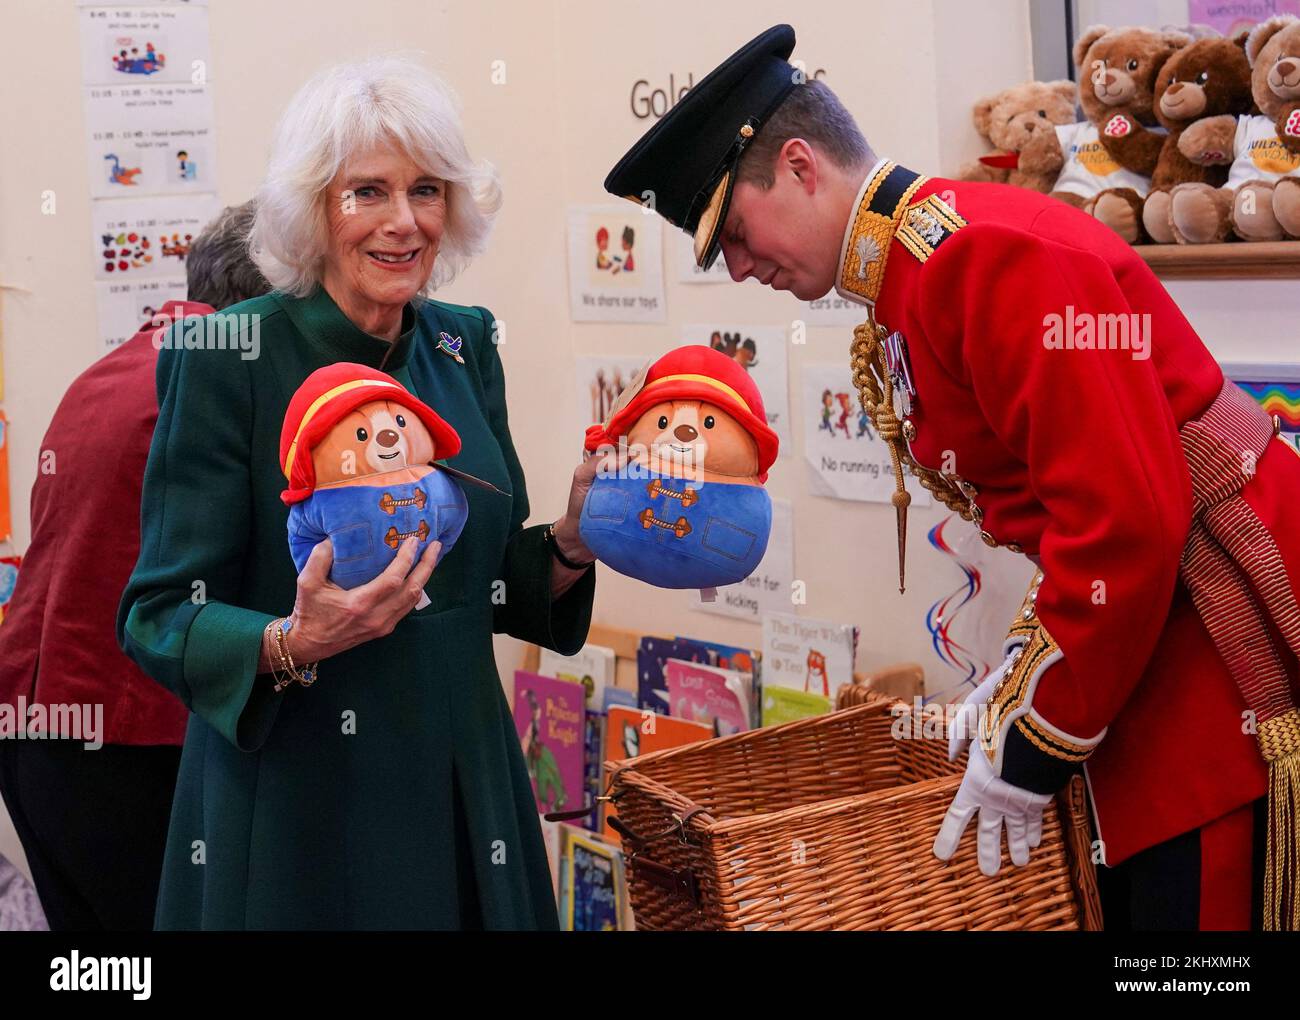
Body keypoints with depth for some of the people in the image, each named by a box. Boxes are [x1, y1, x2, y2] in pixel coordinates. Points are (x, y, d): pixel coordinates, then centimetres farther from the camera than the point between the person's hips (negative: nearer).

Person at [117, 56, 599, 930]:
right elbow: (160, 617, -12)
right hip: (292, 812, -5)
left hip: (464, 785, 5)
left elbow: (492, 581, 11)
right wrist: (291, 644, -30)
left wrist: (570, 545, -8)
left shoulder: (465, 345, 4)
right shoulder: (230, 357, -13)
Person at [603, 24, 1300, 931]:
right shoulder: (899, 313, 12)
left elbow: (1125, 520, -24)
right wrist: (1023, 680, 7)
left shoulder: (993, 253, -18)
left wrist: (1038, 735, -15)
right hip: (1150, 663, 9)